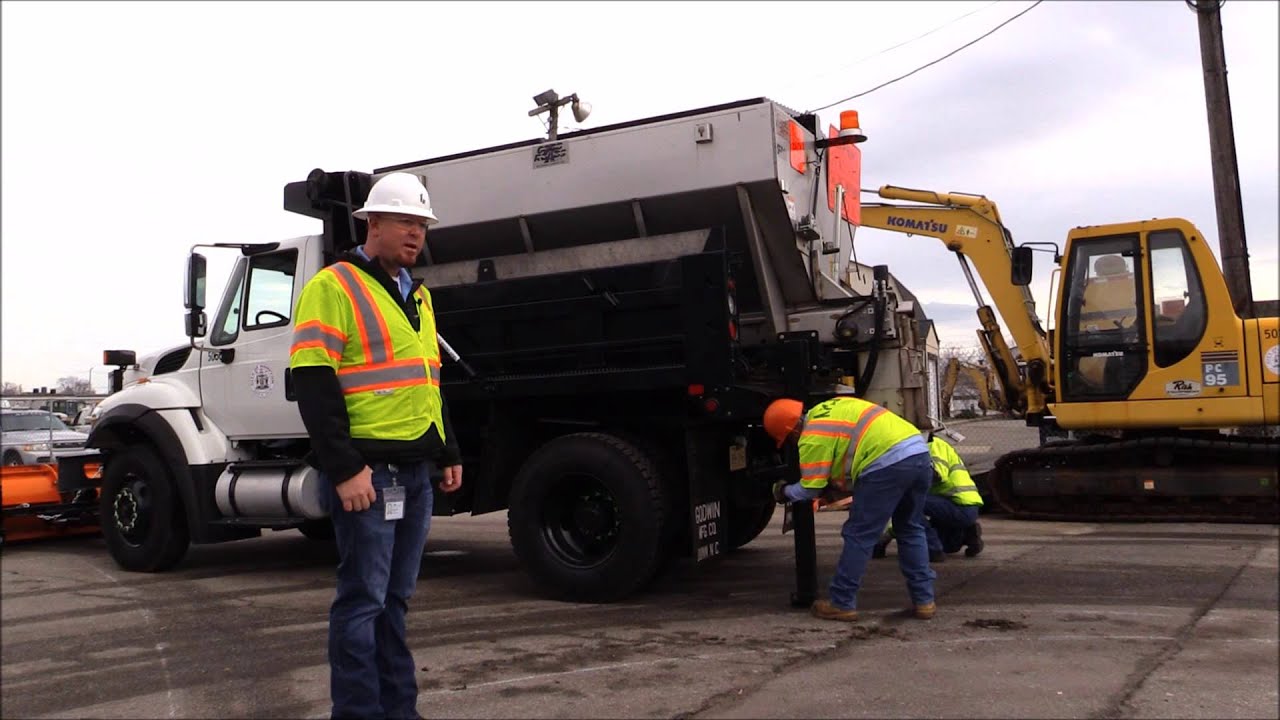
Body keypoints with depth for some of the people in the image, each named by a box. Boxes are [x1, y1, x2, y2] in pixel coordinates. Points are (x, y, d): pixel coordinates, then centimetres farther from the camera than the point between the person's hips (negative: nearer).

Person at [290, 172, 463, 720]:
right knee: (362, 599, -2)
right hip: (367, 469, -8)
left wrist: (447, 453, 20)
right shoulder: (334, 287, -7)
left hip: (415, 469, 8)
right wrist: (343, 467, -20)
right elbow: (313, 384, -15)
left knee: (395, 597, 14)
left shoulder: (416, 296, 19)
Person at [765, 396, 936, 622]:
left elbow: (810, 489, 2)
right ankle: (924, 600, 24)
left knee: (859, 535, 4)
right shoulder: (829, 408, 24)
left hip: (888, 463, -9)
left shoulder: (813, 436, -2)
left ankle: (841, 603, 12)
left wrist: (785, 492, 22)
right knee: (911, 530, 21)